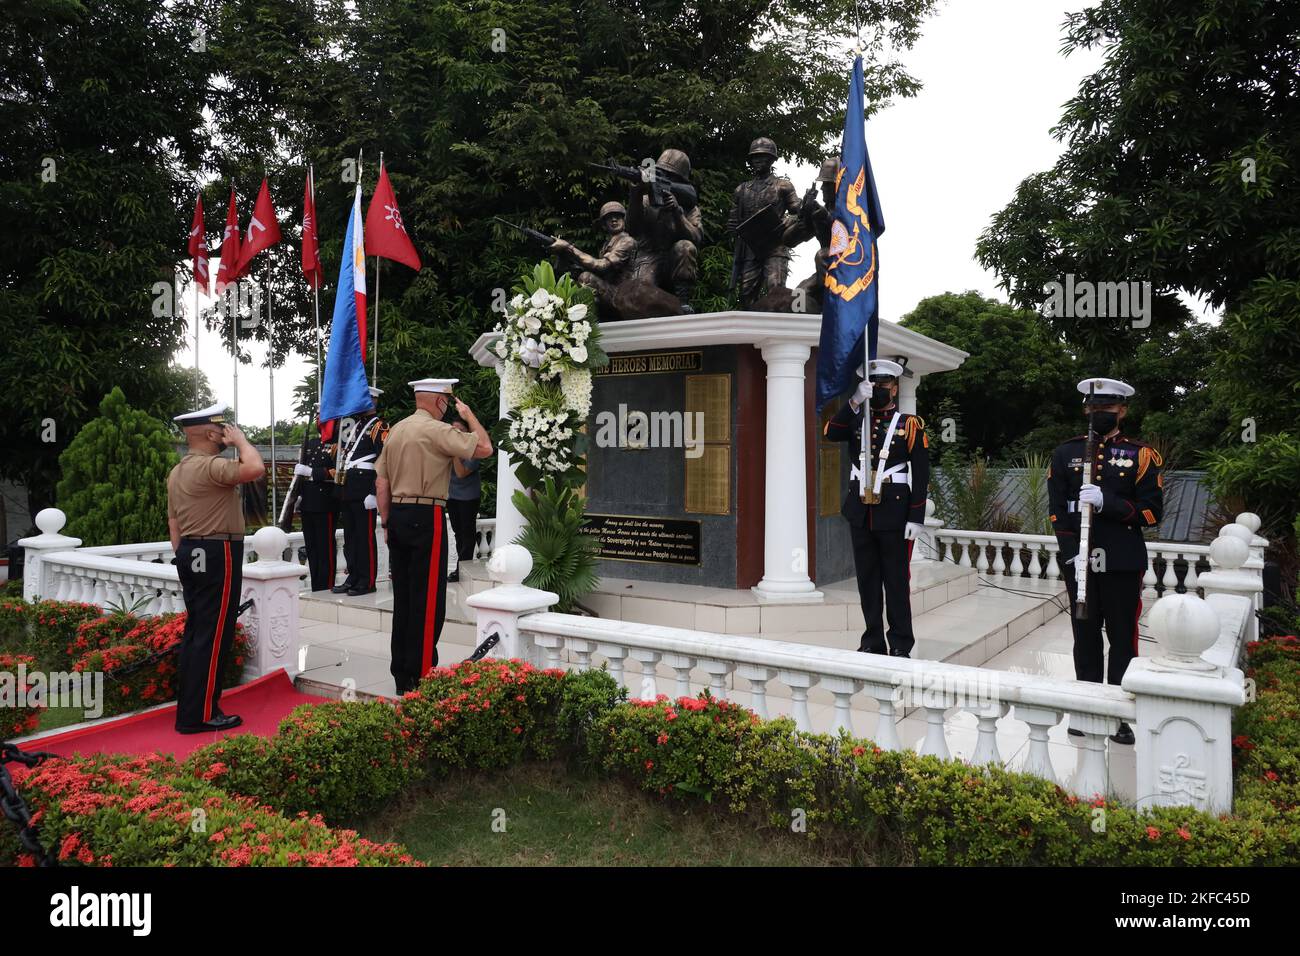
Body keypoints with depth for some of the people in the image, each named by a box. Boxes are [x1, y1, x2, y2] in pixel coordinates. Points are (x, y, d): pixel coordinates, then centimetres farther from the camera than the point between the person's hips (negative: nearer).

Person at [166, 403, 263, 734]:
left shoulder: (177, 472, 16)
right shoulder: (210, 466, -16)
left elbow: (173, 523, 19)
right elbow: (256, 468, -30)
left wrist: (185, 558, 23)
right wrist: (241, 440, -12)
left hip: (190, 553, 10)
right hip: (217, 556, -10)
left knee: (195, 632, 14)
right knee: (213, 636, -6)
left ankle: (188, 708, 20)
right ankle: (201, 715, -2)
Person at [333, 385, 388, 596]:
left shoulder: (380, 427, -7)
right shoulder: (357, 426, 20)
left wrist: (374, 492, -20)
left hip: (364, 491, -9)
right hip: (349, 491, 9)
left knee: (365, 536, -4)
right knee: (350, 537, 11)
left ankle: (367, 582, 1)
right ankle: (353, 577, 18)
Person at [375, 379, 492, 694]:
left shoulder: (396, 430, 13)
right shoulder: (437, 430, -10)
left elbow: (381, 483, 14)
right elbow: (484, 448, -12)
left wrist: (388, 523, 18)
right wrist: (468, 414, 2)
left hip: (397, 515, 8)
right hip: (426, 517, -8)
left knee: (403, 597, 13)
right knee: (427, 599, -2)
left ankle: (401, 674, 20)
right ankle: (420, 676, 0)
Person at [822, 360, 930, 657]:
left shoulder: (910, 425, 1)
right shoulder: (857, 419, 11)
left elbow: (921, 475, -3)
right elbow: (831, 434, -10)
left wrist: (916, 518, -10)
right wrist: (854, 401, -19)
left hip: (894, 513, -4)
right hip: (860, 512, 4)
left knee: (896, 580, 2)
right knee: (867, 579, 10)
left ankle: (900, 645, 12)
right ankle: (873, 641, 20)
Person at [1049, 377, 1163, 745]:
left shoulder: (1142, 455, 1)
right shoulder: (1065, 453, 6)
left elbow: (1152, 511, -6)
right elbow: (1057, 510, 1)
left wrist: (1106, 502, -21)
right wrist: (1073, 553, -10)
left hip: (1123, 563, -2)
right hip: (1078, 561, 2)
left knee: (1122, 639, 5)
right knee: (1085, 637, 11)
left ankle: (1121, 715, 15)